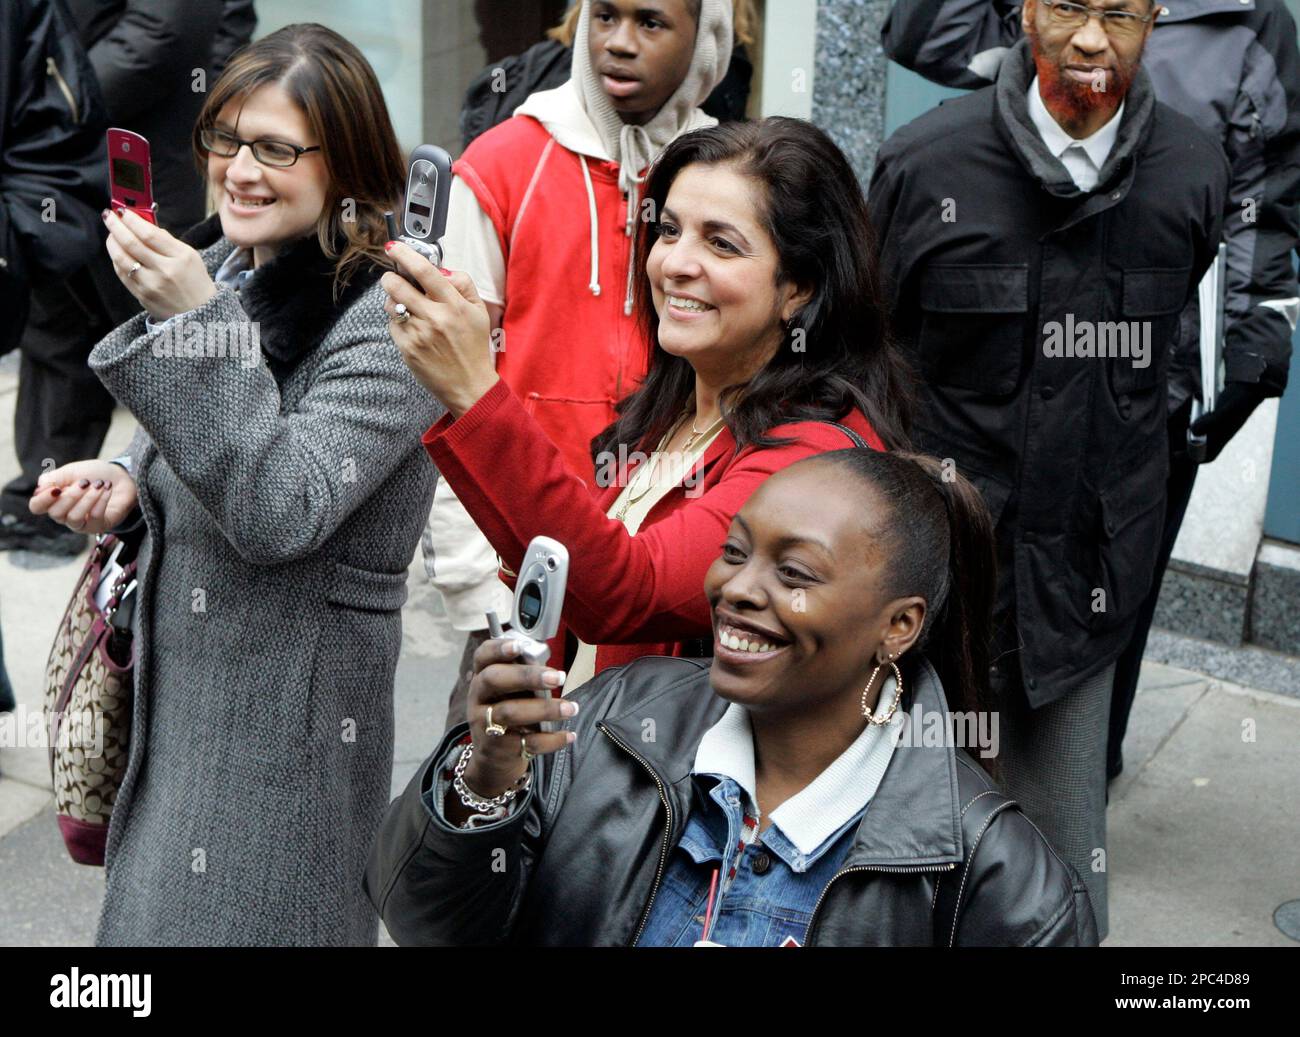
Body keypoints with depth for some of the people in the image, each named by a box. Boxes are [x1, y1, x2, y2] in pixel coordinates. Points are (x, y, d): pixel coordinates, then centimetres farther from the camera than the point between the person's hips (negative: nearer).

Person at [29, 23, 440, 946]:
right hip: (171, 691, 8)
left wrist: (197, 323, -29)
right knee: (150, 913, 18)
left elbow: (278, 514, -26)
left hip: (287, 718, -8)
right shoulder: (219, 271, 6)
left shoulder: (388, 324, -18)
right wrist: (124, 486, -1)